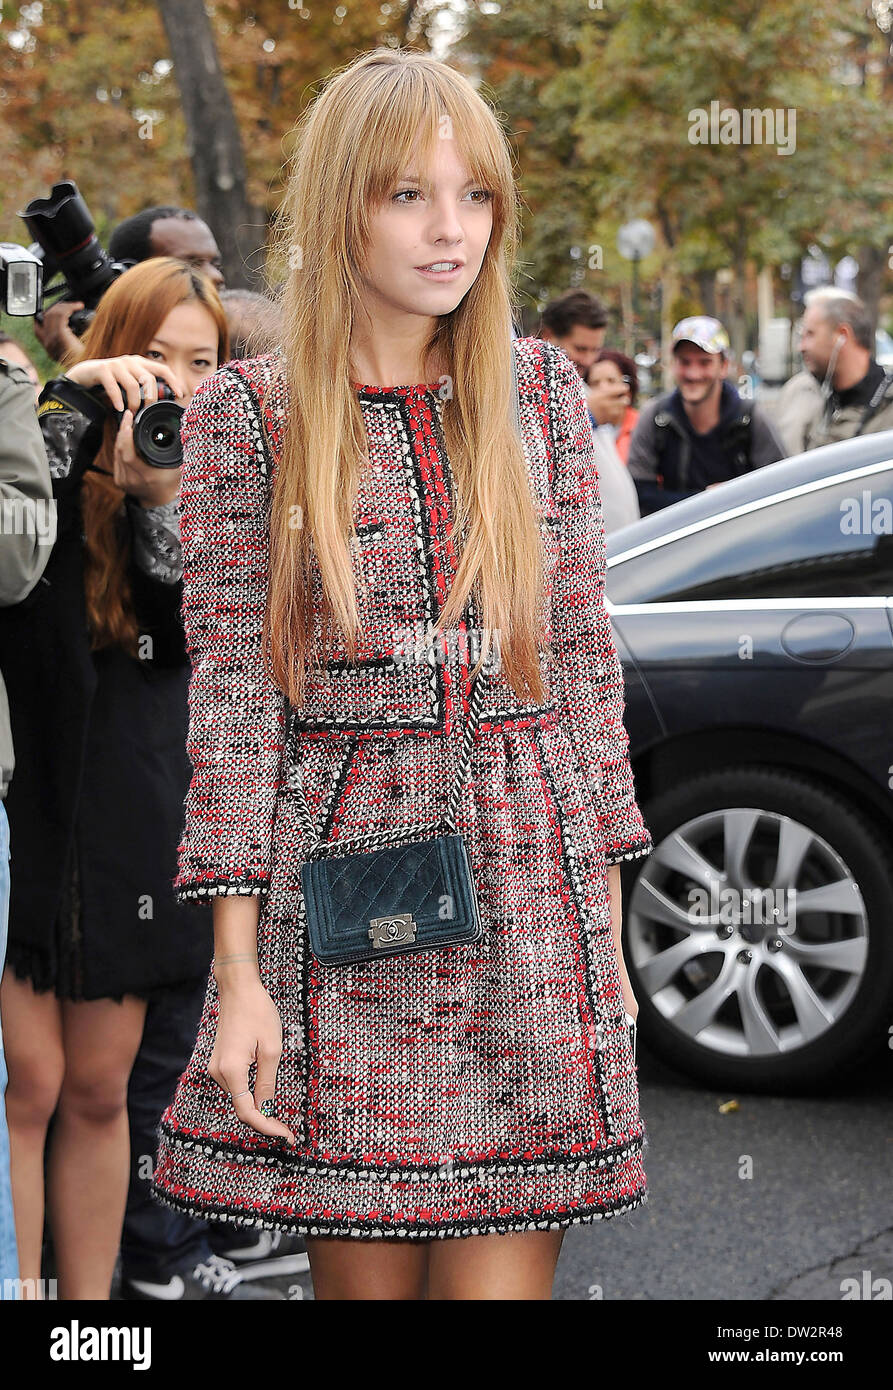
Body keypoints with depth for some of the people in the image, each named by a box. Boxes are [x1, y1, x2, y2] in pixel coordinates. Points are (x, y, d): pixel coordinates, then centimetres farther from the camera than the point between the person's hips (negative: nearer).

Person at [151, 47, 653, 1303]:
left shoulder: (543, 390, 8)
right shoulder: (250, 414, 1)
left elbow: (584, 660, 10)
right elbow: (233, 693, -1)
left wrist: (607, 932, 8)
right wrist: (239, 975, -6)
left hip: (530, 897, 2)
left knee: (501, 1277, -1)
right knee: (363, 1275, 5)